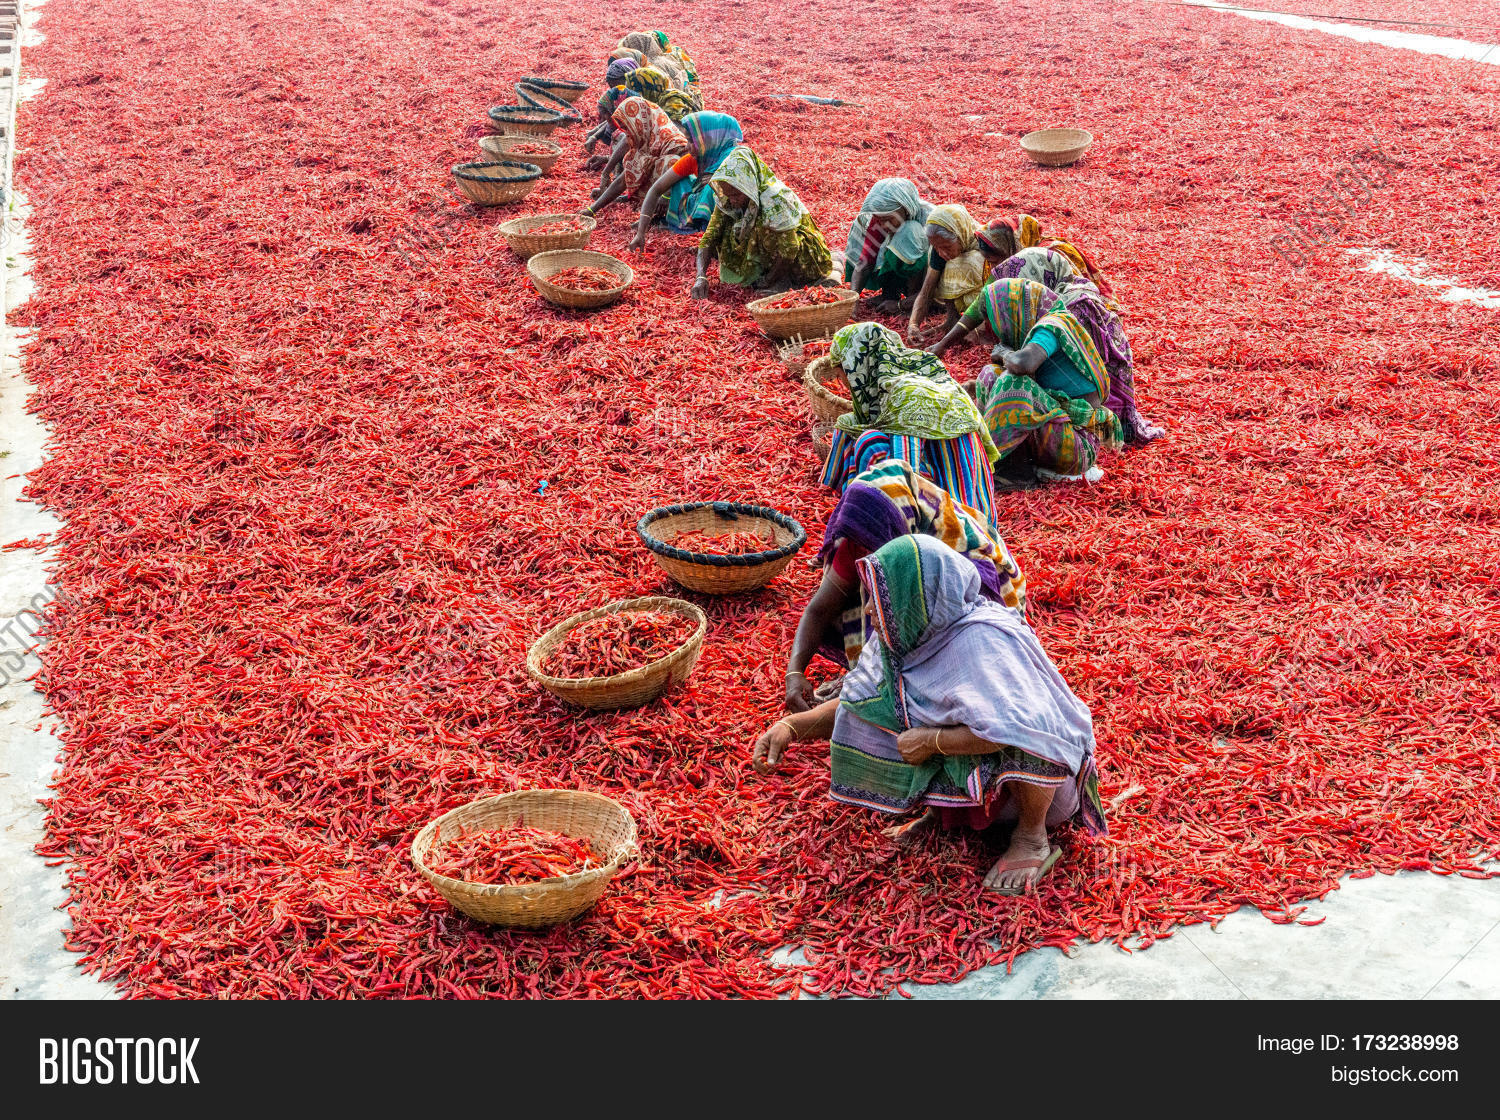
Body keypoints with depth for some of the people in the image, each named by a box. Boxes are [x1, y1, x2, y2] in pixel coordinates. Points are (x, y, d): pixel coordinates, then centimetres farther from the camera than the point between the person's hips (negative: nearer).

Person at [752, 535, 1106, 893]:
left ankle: (1033, 836, -11)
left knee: (1024, 734, -39)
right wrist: (792, 726, -13)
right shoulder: (906, 633, -9)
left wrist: (930, 741, -29)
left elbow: (1014, 727, -43)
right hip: (965, 773, 7)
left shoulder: (980, 639, -32)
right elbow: (855, 703, 3)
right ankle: (940, 810, 10)